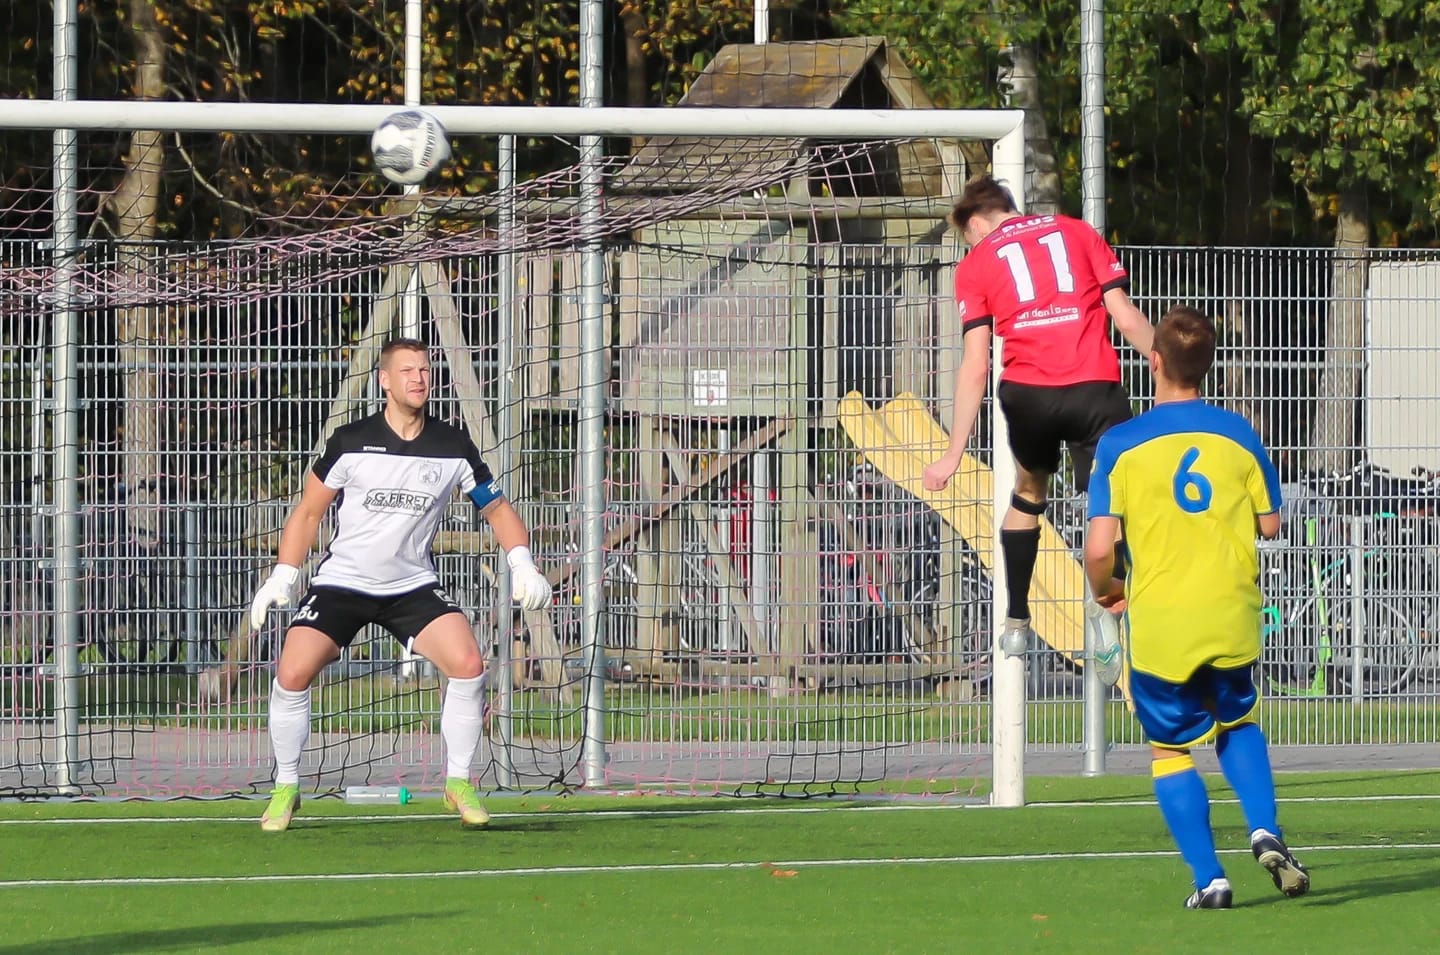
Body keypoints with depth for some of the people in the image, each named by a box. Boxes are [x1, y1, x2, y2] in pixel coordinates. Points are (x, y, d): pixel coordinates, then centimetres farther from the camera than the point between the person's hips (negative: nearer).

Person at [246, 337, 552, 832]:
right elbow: (308, 511, 4)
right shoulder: (351, 442, -7)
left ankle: (458, 783, -3)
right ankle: (286, 789, 2)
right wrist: (282, 576, -4)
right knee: (292, 674, -18)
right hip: (341, 582, -1)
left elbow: (497, 508, 10)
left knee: (468, 664, -21)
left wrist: (522, 564, -6)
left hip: (414, 583, 1)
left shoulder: (453, 447, -3)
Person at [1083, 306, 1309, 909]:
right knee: (1237, 724, 26)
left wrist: (1104, 589, 11)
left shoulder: (1120, 445, -7)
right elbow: (1270, 524, 10)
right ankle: (1265, 832, 2)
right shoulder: (1238, 436, 0)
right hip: (1233, 620, 2)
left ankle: (1209, 879, 5)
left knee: (1170, 748, 15)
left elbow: (1099, 550, -10)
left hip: (1159, 627, -2)